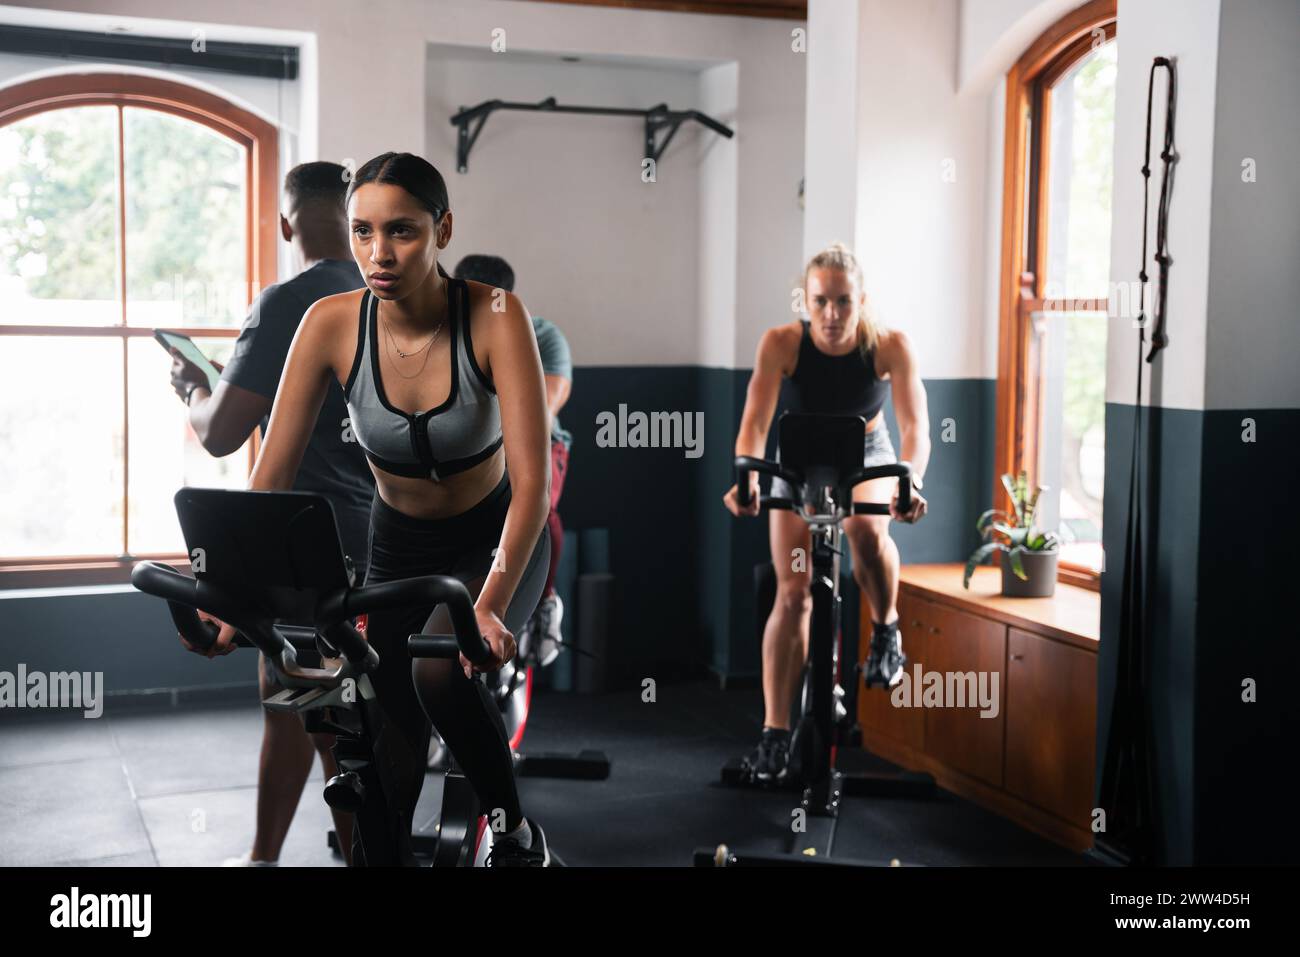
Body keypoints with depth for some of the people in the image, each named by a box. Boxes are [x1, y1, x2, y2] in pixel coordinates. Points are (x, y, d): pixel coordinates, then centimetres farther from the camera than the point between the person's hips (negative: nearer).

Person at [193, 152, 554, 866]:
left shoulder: (494, 317, -24)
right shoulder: (332, 324, -18)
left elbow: (532, 482, -30)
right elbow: (271, 474, -15)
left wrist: (490, 608, -42)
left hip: (495, 543, -3)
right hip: (397, 546, 3)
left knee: (440, 672, -30)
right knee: (391, 734, 2)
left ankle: (514, 830, -6)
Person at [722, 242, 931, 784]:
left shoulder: (890, 346, -27)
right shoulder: (782, 343, -27)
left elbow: (915, 425, -33)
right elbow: (754, 422, -32)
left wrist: (911, 481, -53)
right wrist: (747, 475, -52)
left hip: (868, 458, 0)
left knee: (866, 530, -35)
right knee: (793, 593, -6)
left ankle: (886, 629, -6)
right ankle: (775, 733, 2)